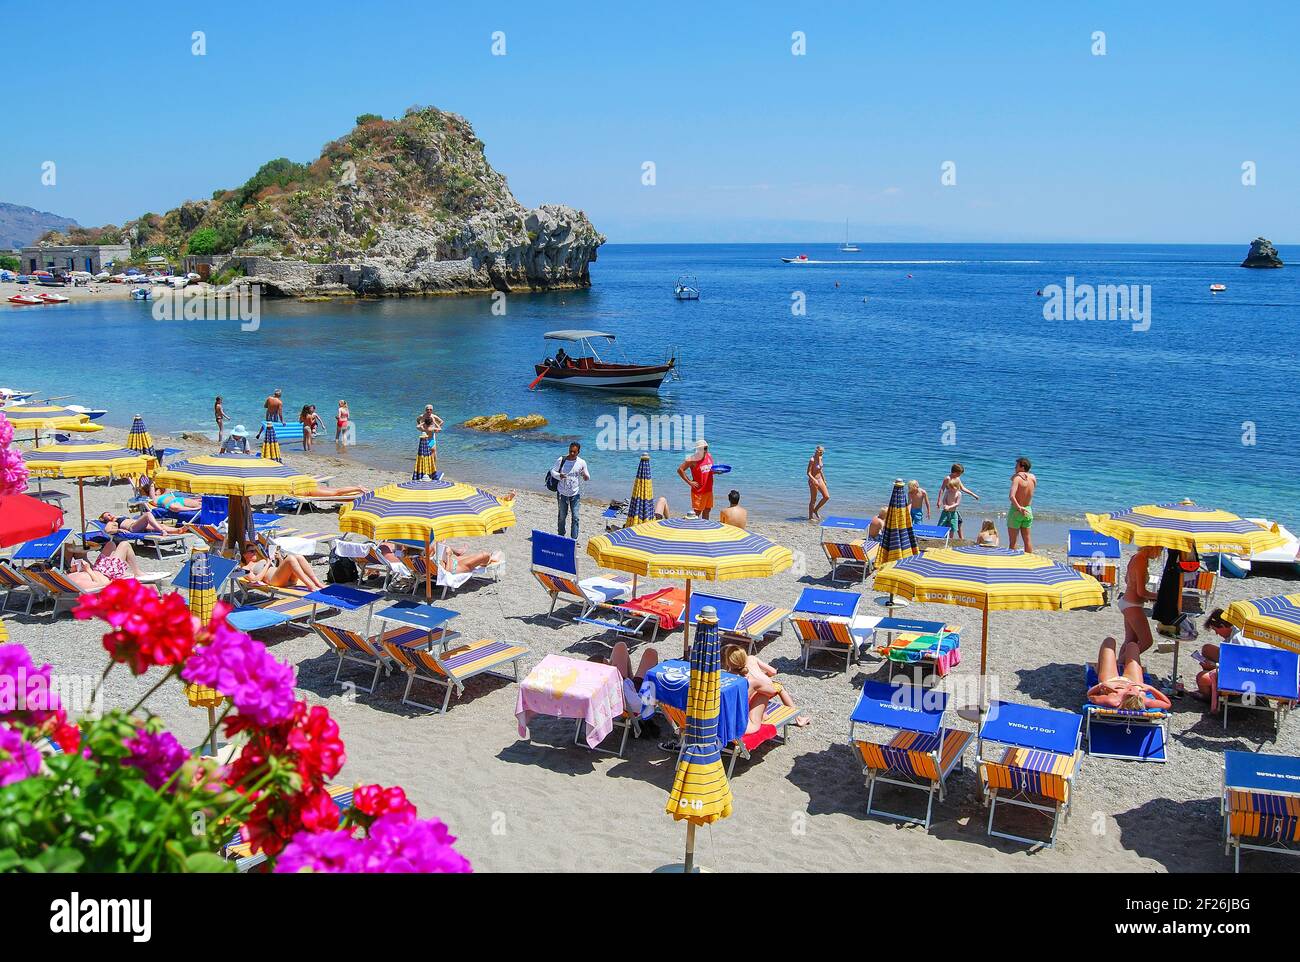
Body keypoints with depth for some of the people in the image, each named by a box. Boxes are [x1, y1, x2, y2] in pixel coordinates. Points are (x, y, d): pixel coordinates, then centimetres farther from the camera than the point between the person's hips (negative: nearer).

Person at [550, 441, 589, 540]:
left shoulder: (581, 463, -5)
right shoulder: (561, 460, -8)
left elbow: (587, 477, 4)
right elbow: (553, 471, -1)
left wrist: (586, 477, -22)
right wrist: (559, 476, -23)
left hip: (575, 494, 0)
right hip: (562, 493, 0)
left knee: (575, 517, -5)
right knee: (562, 516, 14)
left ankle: (574, 539, 0)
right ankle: (560, 536, 31)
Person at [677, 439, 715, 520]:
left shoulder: (709, 456, 6)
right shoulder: (693, 460, -15)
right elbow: (680, 469, -17)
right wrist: (689, 482, -17)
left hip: (709, 490, 7)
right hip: (698, 491, -7)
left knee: (707, 510, 16)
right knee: (697, 512, -5)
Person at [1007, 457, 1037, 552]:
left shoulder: (1017, 478, -17)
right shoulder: (1033, 478, -1)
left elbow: (1011, 496, -30)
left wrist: (1019, 508, -24)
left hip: (1016, 511, -6)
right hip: (1028, 511, 6)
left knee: (1012, 541, 3)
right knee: (1027, 539, 14)